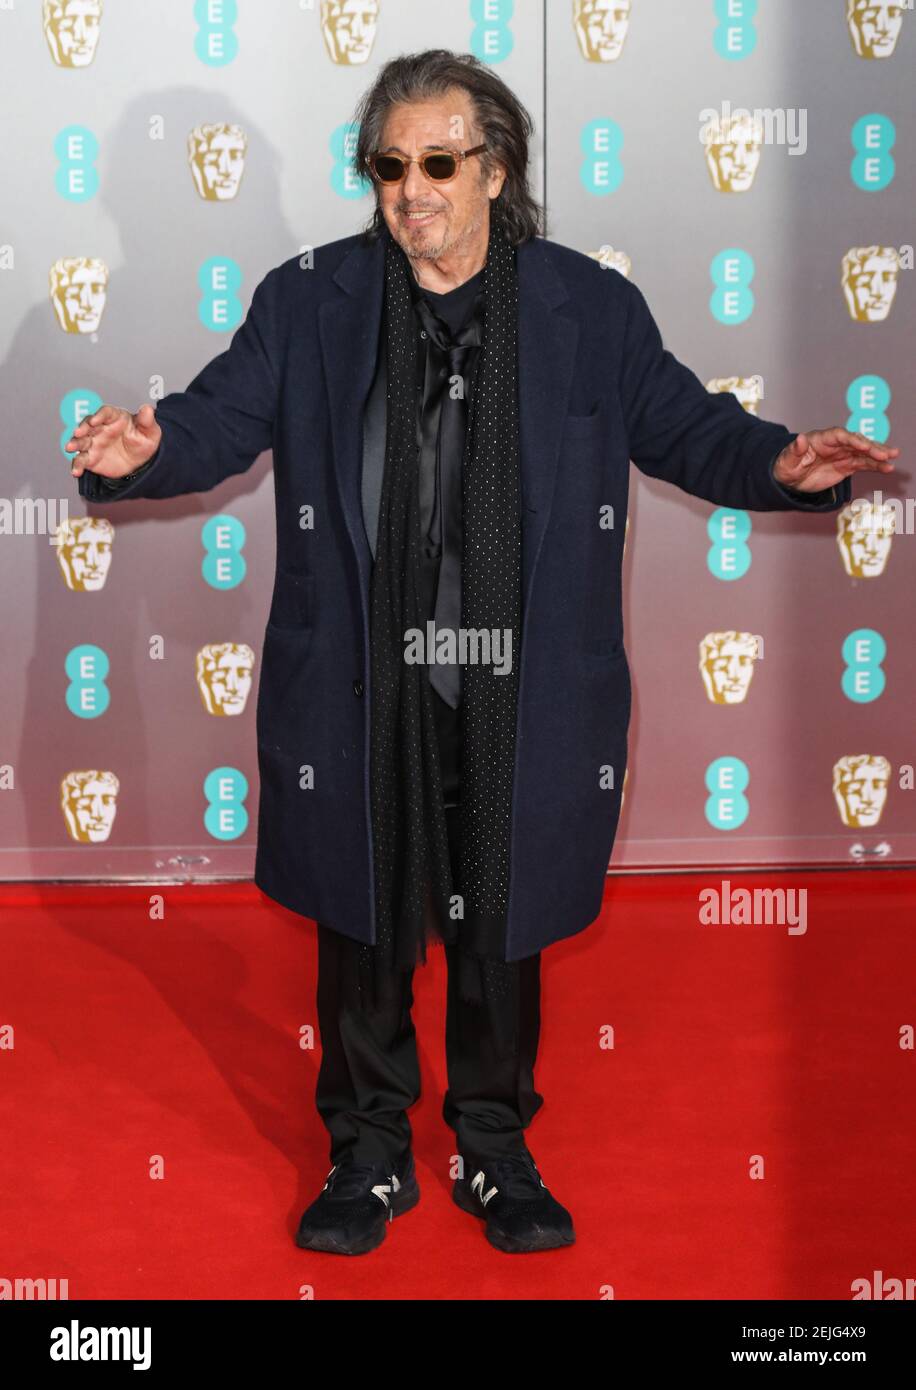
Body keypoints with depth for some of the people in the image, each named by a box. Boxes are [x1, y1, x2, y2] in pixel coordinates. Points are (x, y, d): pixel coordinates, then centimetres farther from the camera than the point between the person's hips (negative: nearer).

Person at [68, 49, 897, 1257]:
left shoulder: (592, 308, 1)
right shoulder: (308, 303, 0)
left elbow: (683, 425, 6)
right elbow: (222, 416, -3)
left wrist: (777, 464, -13)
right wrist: (148, 451, -25)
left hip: (521, 698, 0)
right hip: (362, 693, 0)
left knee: (502, 928, 14)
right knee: (363, 925, 13)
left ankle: (495, 1148, 35)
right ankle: (370, 1153, 33)